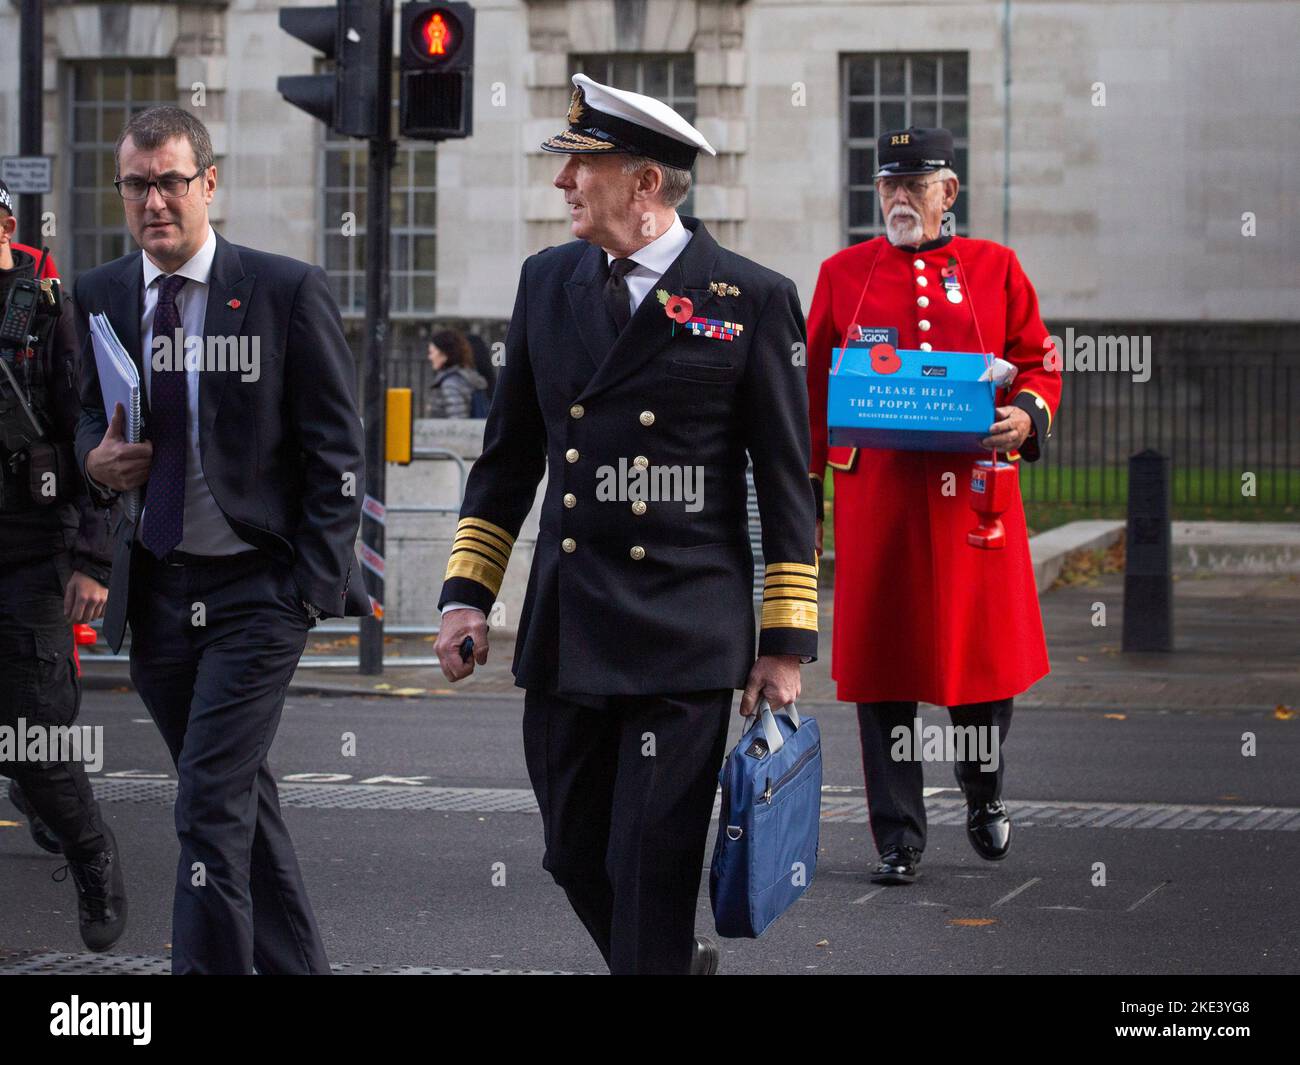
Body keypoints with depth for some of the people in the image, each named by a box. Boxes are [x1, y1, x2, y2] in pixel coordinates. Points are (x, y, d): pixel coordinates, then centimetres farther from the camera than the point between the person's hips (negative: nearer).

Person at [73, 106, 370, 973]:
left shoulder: (288, 291, -6)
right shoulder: (100, 296, 7)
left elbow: (336, 453, -4)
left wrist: (315, 585, -11)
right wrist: (96, 454, -4)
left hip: (256, 589, -5)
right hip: (154, 591, 5)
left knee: (212, 807, -12)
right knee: (242, 797, 15)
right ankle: (296, 964, 28)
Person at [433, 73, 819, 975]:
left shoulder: (754, 301, -3)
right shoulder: (547, 282, 10)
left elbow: (787, 484, -1)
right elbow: (509, 454, 15)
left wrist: (786, 644, -4)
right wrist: (467, 594, 8)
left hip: (685, 640, -5)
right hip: (564, 634, 5)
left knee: (651, 869, -5)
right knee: (576, 857, 12)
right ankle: (681, 962, 36)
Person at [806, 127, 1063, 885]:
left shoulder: (995, 268, 7)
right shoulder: (844, 274, 8)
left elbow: (1039, 365, 9)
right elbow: (815, 390, 9)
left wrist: (1026, 415, -13)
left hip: (972, 492, 0)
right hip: (876, 497, 0)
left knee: (986, 650, 4)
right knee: (881, 663, 0)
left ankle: (986, 796, 31)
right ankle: (899, 837, 9)